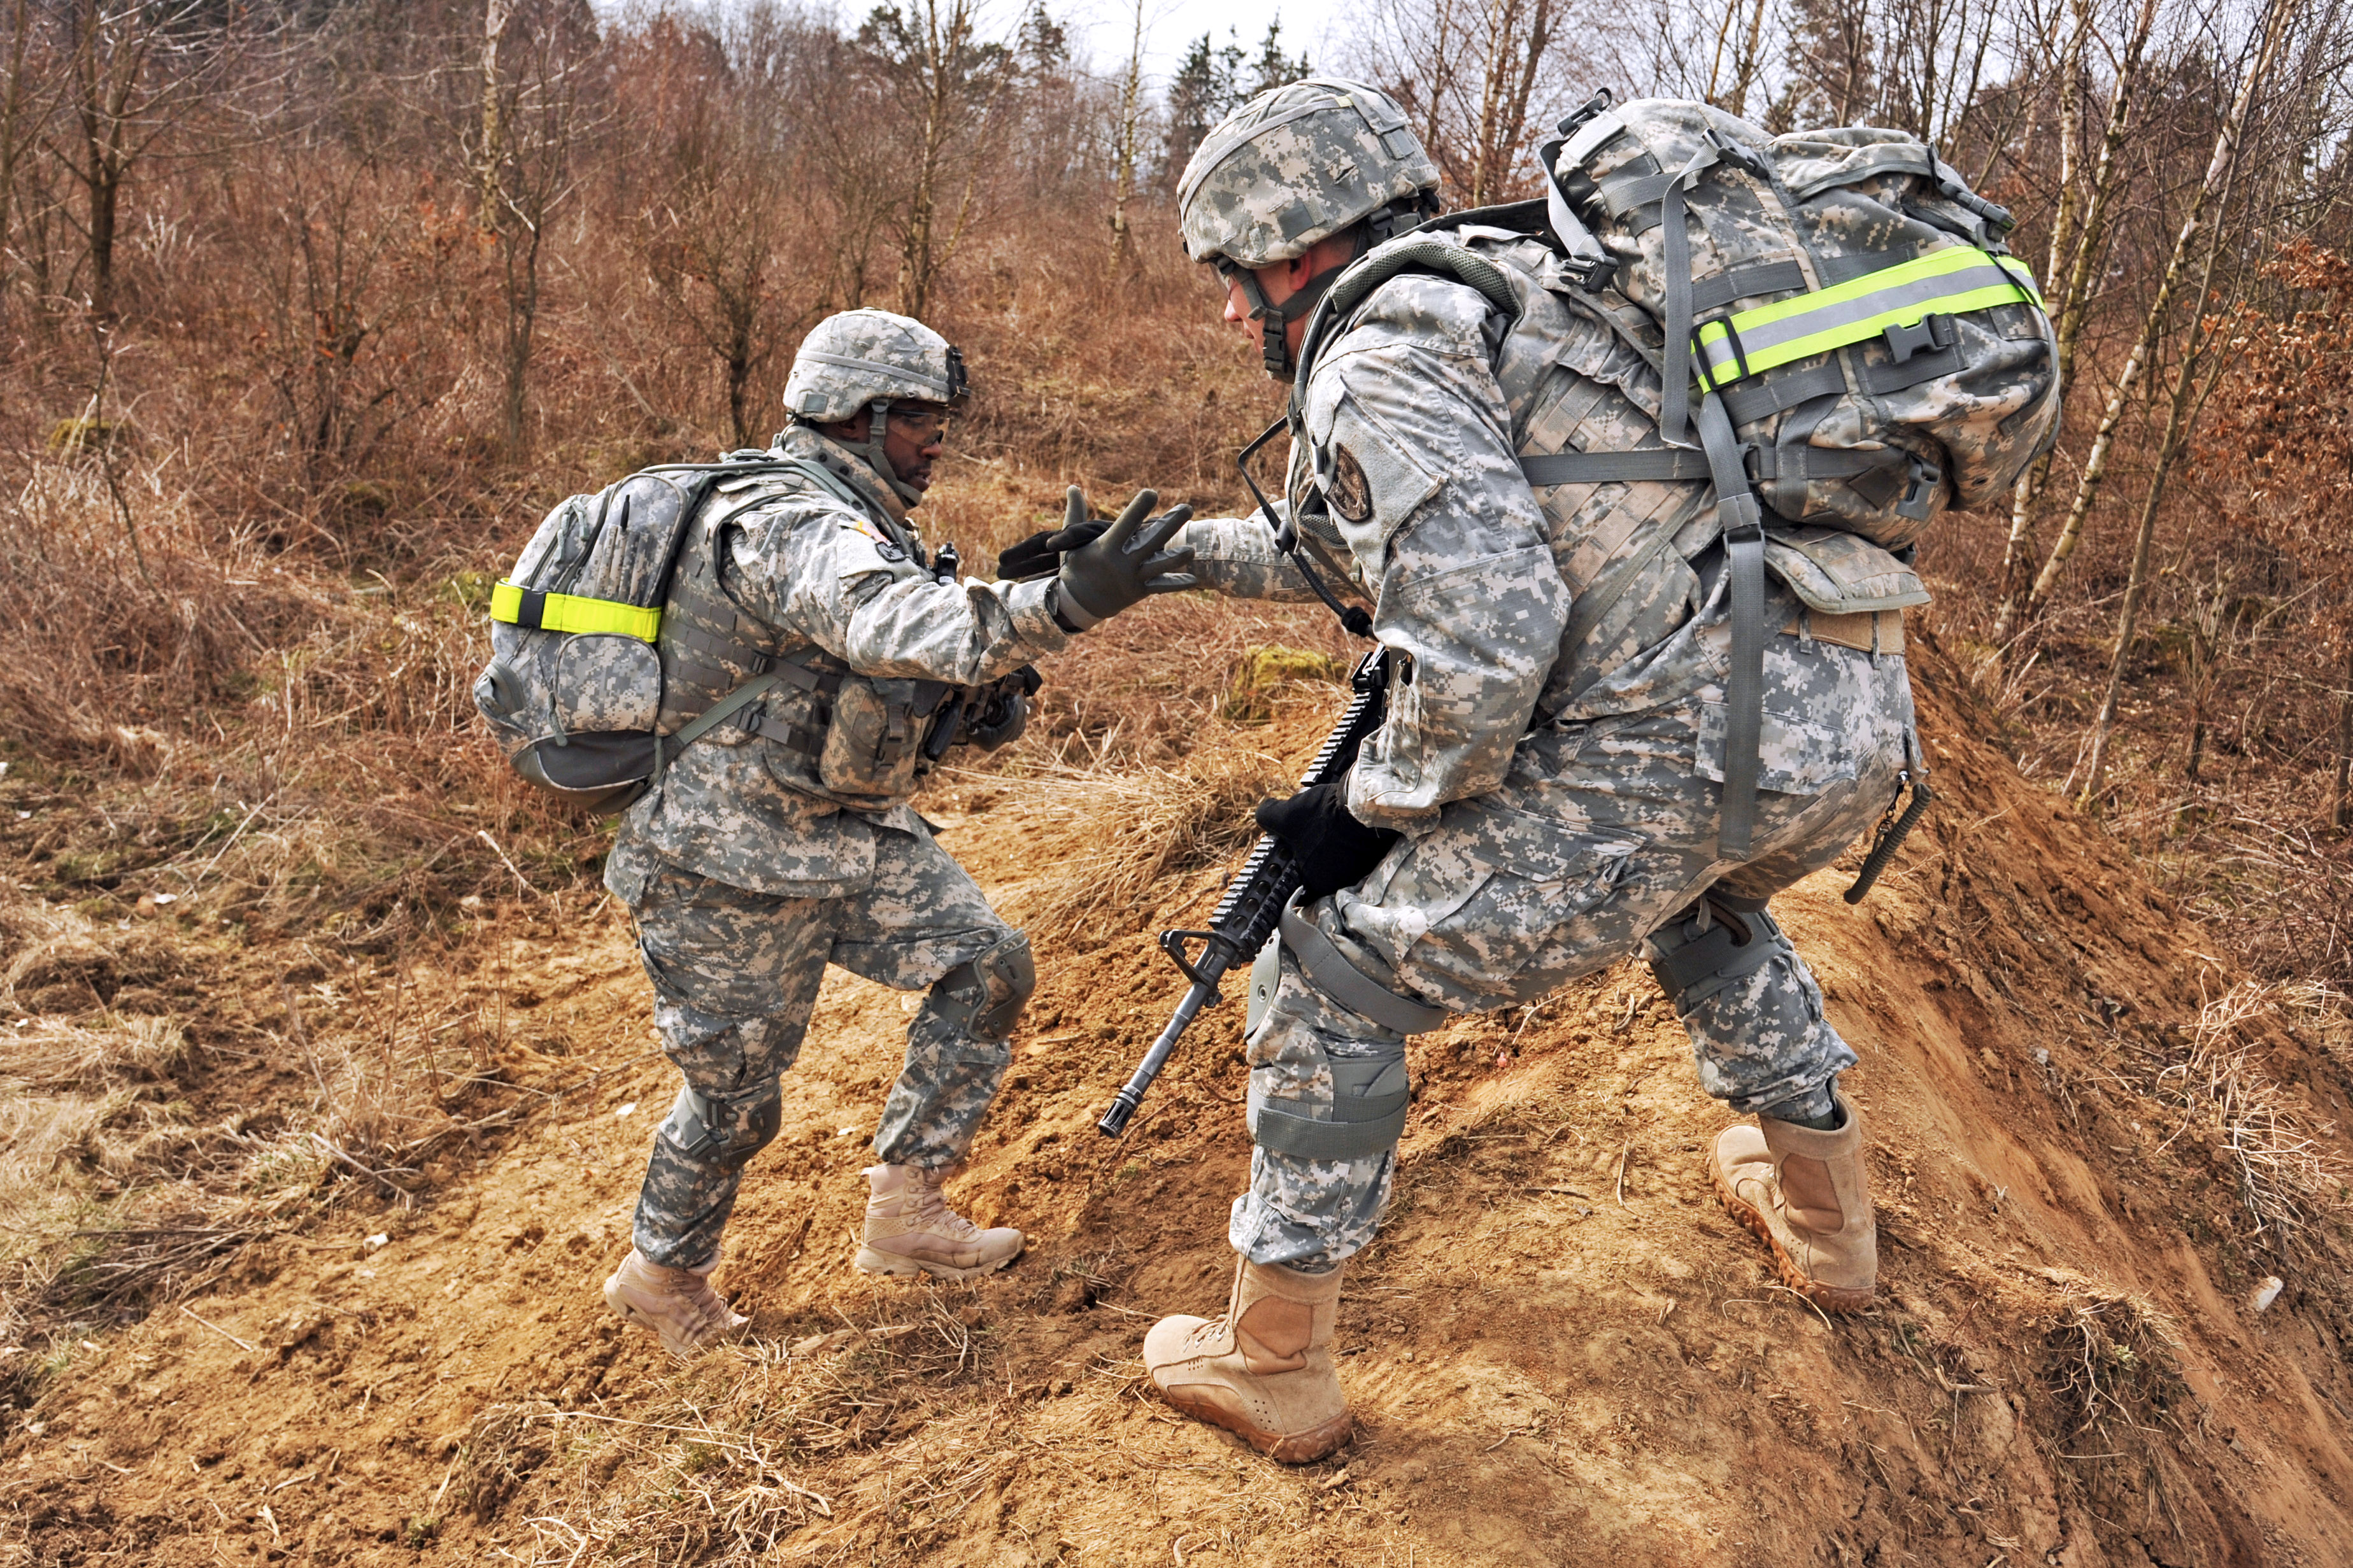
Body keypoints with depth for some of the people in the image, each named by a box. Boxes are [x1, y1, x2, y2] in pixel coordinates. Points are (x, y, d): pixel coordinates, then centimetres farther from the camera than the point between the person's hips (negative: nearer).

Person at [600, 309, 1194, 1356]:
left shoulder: (857, 523, 10)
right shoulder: (787, 523, -22)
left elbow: (898, 681, 13)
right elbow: (895, 624, -43)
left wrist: (987, 703, -9)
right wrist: (1063, 603, -56)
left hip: (846, 831, 9)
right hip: (733, 860, -9)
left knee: (985, 966, -2)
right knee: (736, 1094, 6)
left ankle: (903, 1213, 10)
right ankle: (662, 1278, 34)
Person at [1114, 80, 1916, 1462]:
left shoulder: (1379, 357, -6)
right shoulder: (1514, 288, 24)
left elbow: (1482, 642, -19)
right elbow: (1378, 542, 36)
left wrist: (1374, 804, -1)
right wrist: (1164, 548, 40)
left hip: (1675, 752, -9)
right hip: (1858, 726, 9)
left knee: (1338, 982, 7)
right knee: (1709, 893, 41)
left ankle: (1272, 1368, 21)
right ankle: (1822, 1214, 52)